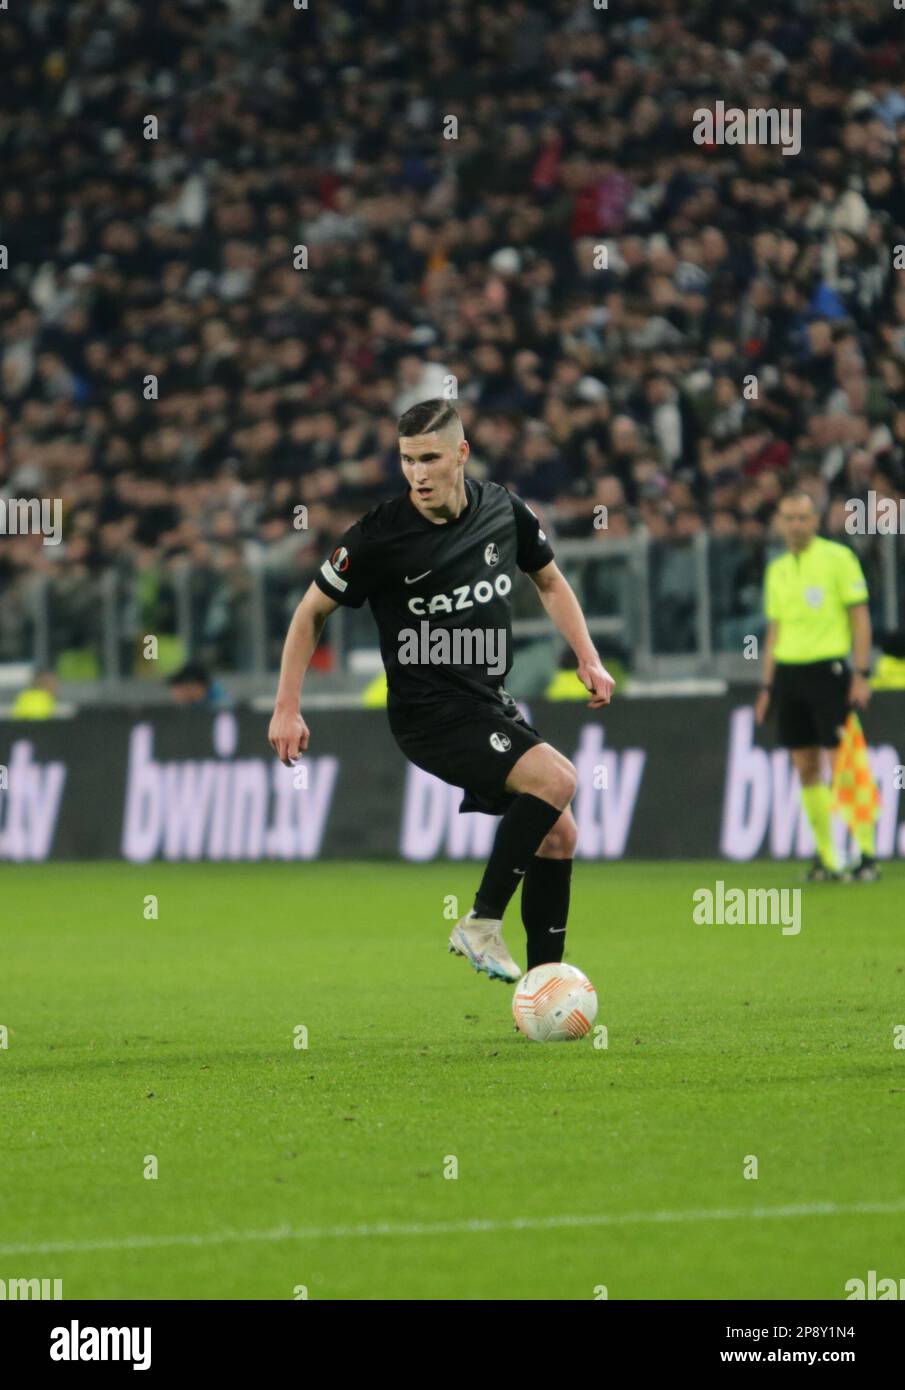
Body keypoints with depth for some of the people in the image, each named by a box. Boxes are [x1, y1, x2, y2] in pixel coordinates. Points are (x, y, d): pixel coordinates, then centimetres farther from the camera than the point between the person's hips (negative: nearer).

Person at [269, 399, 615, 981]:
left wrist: (588, 658, 9)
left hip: (492, 703, 6)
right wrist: (287, 708, -5)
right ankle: (482, 922, -14)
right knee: (555, 778, -25)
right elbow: (313, 611, -1)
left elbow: (549, 581, 19)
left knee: (559, 833, 2)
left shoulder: (503, 510, 0)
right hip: (429, 712, -6)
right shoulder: (379, 536, -14)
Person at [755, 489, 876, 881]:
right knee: (807, 768, 3)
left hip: (828, 668, -6)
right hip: (788, 672, 6)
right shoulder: (777, 570, 15)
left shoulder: (838, 558, -2)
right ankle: (826, 859, 6)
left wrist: (862, 673, -11)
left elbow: (859, 616, -4)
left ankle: (867, 855, -7)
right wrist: (768, 686, 16)